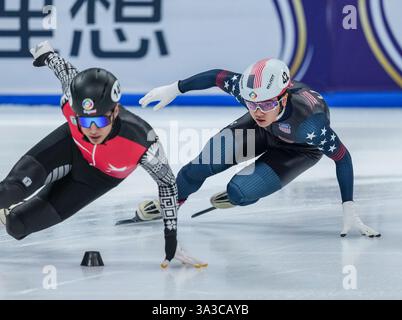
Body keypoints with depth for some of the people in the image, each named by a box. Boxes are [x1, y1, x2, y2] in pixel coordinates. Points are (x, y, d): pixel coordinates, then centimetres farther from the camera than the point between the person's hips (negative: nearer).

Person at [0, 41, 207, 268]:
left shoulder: (142, 140, -42)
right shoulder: (72, 103, -37)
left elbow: (167, 182, -23)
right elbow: (67, 71, -12)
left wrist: (171, 235, -19)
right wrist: (46, 53, 11)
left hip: (98, 177, -1)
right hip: (70, 146, 1)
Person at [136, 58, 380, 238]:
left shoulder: (308, 121, -45)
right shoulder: (248, 89, -35)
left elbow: (342, 157, -34)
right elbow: (218, 76, -15)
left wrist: (349, 210, -33)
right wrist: (174, 89, -7)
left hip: (300, 149, -3)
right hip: (266, 131, 3)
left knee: (240, 193, -19)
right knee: (210, 158, -13)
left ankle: (238, 195, 20)